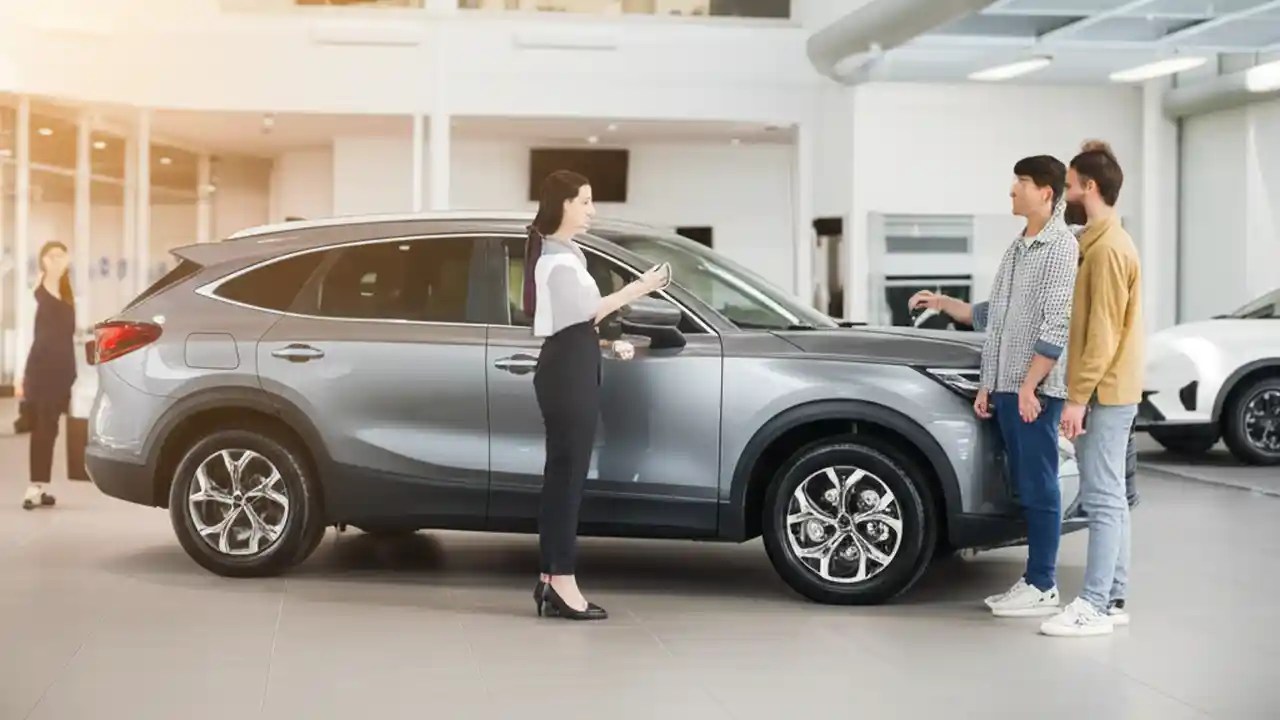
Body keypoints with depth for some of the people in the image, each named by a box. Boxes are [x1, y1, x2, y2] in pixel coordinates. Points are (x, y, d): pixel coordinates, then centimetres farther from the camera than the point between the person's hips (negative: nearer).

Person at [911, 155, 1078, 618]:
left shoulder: (1061, 247, -9)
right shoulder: (1017, 249, 18)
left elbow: (1056, 326, -15)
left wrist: (1030, 385, -18)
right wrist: (943, 304, 15)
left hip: (1036, 389, -8)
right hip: (1006, 388, 8)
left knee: (1040, 487, -4)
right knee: (1024, 486, 11)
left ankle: (1043, 587, 0)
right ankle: (1035, 580, 16)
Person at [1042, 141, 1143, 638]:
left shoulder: (1108, 249, -15)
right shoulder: (1103, 242, 17)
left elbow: (1103, 334, -20)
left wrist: (1078, 397, -20)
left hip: (1104, 395, -10)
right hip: (1109, 393, 10)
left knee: (1103, 500, -9)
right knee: (1110, 499, 11)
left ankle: (1094, 606, -9)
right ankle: (1112, 600, 14)